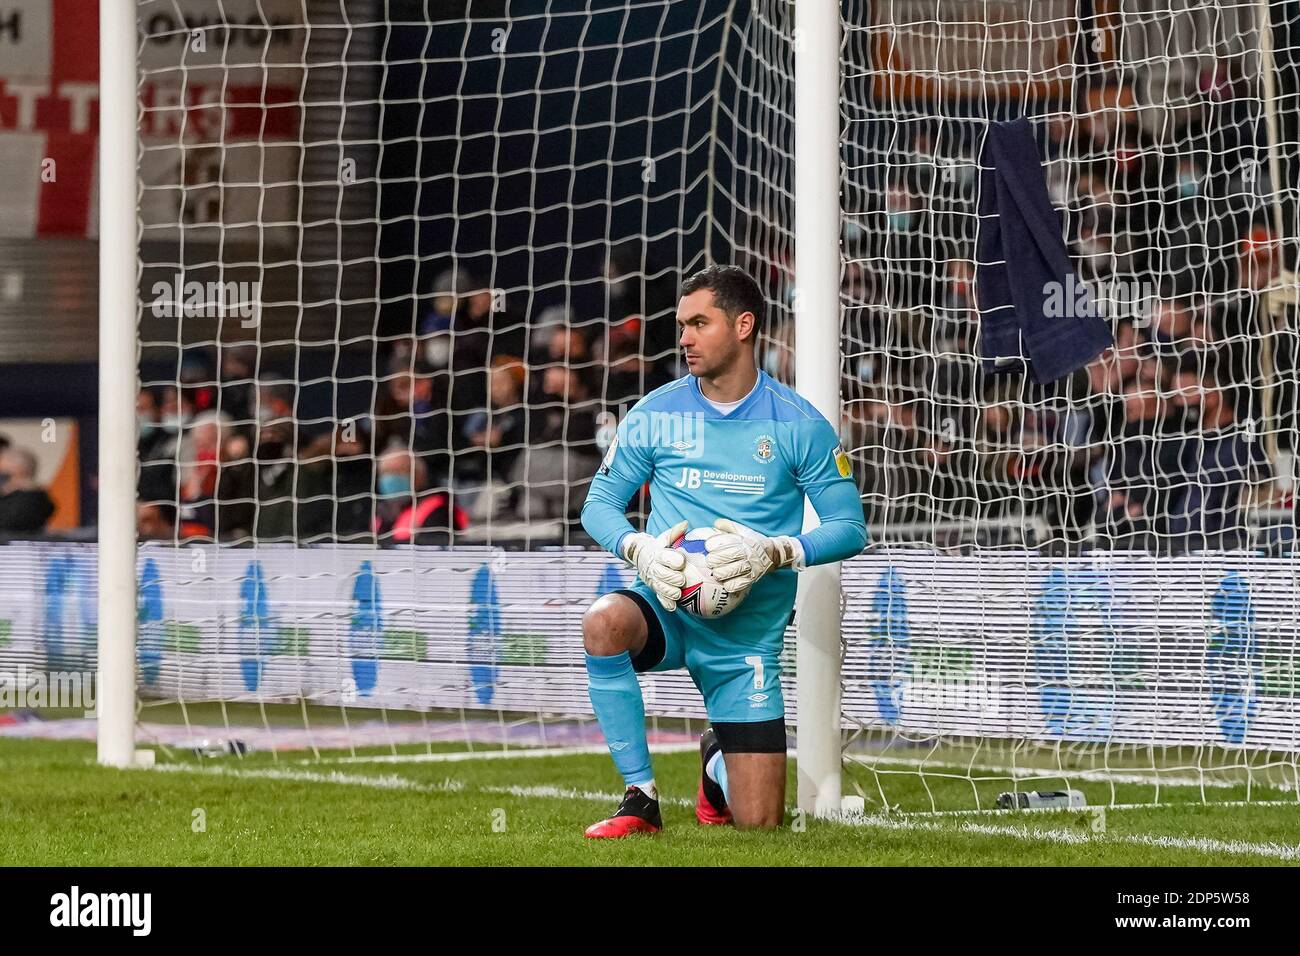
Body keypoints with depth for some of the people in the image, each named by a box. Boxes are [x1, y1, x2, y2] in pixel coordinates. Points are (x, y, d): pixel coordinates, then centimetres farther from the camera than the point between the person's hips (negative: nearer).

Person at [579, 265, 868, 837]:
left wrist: (775, 553, -22)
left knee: (758, 826, -2)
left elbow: (850, 527, -3)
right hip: (669, 611, 1)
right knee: (604, 621, -38)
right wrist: (639, 548, -17)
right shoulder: (656, 415, 0)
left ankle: (718, 761, 38)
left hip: (748, 637, -1)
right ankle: (640, 800, -23)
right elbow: (598, 504, 5)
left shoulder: (798, 425, -5)